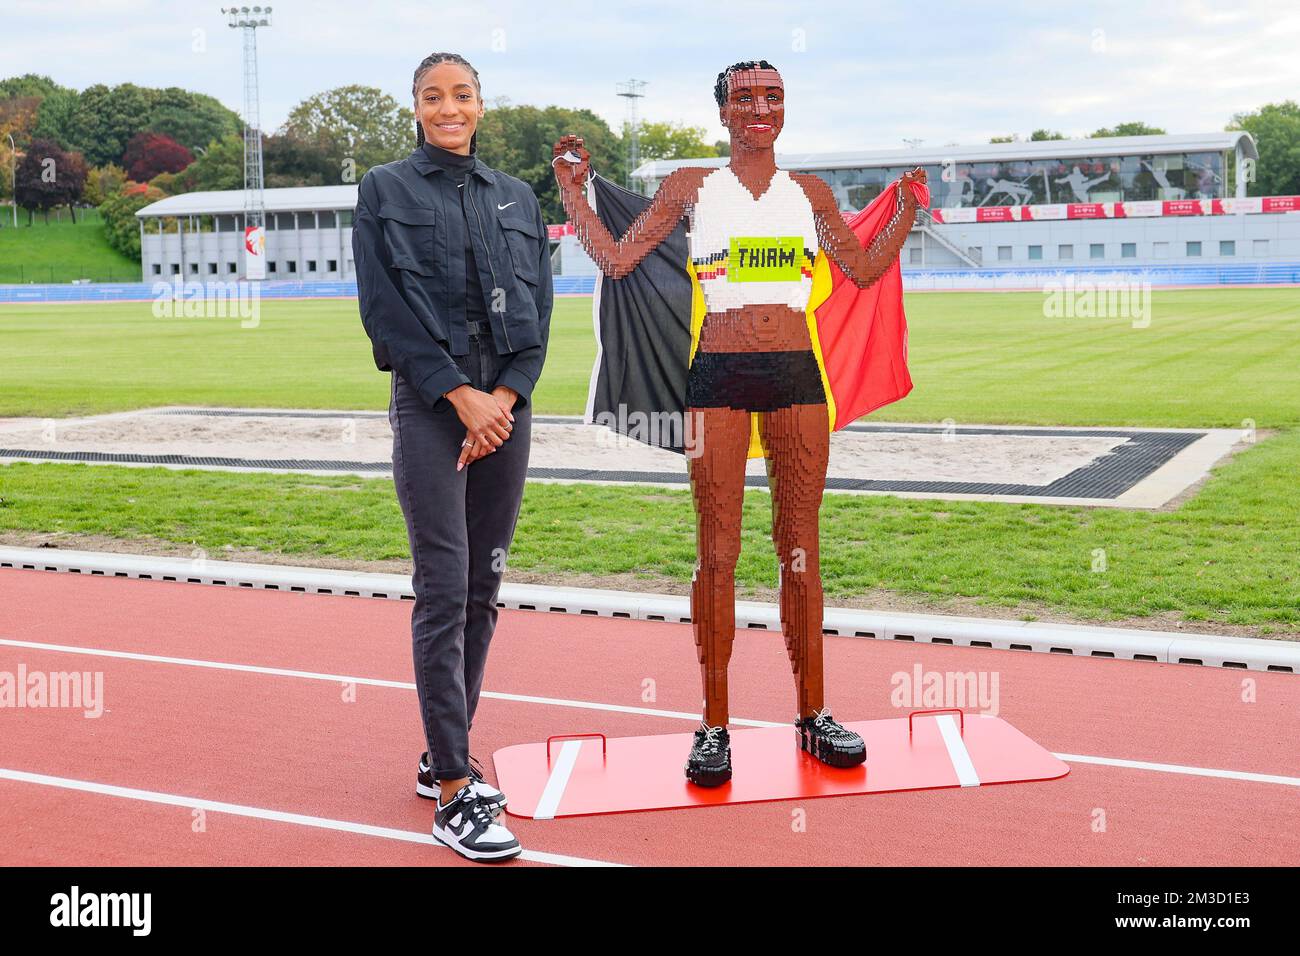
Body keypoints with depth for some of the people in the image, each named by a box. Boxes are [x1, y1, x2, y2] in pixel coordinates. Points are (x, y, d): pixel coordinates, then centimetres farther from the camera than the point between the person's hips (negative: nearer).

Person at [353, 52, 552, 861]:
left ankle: (443, 756, 19)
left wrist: (505, 396, -6)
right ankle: (453, 791, -6)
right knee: (444, 590, -9)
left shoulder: (517, 197, 15)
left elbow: (539, 309, 9)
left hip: (507, 405, 4)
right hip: (429, 404, -4)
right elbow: (384, 307, -4)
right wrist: (457, 393, -12)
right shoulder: (385, 191, 5)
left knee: (484, 590, 6)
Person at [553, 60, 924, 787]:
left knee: (801, 548, 7)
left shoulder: (810, 192, 12)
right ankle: (715, 726, 8)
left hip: (798, 372, 2)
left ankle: (813, 713, 17)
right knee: (718, 553, -1)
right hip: (719, 375, -2)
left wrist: (908, 208, 8)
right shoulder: (692, 187, 6)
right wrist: (573, 192, 0)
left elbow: (865, 271, 17)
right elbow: (616, 260, 4)